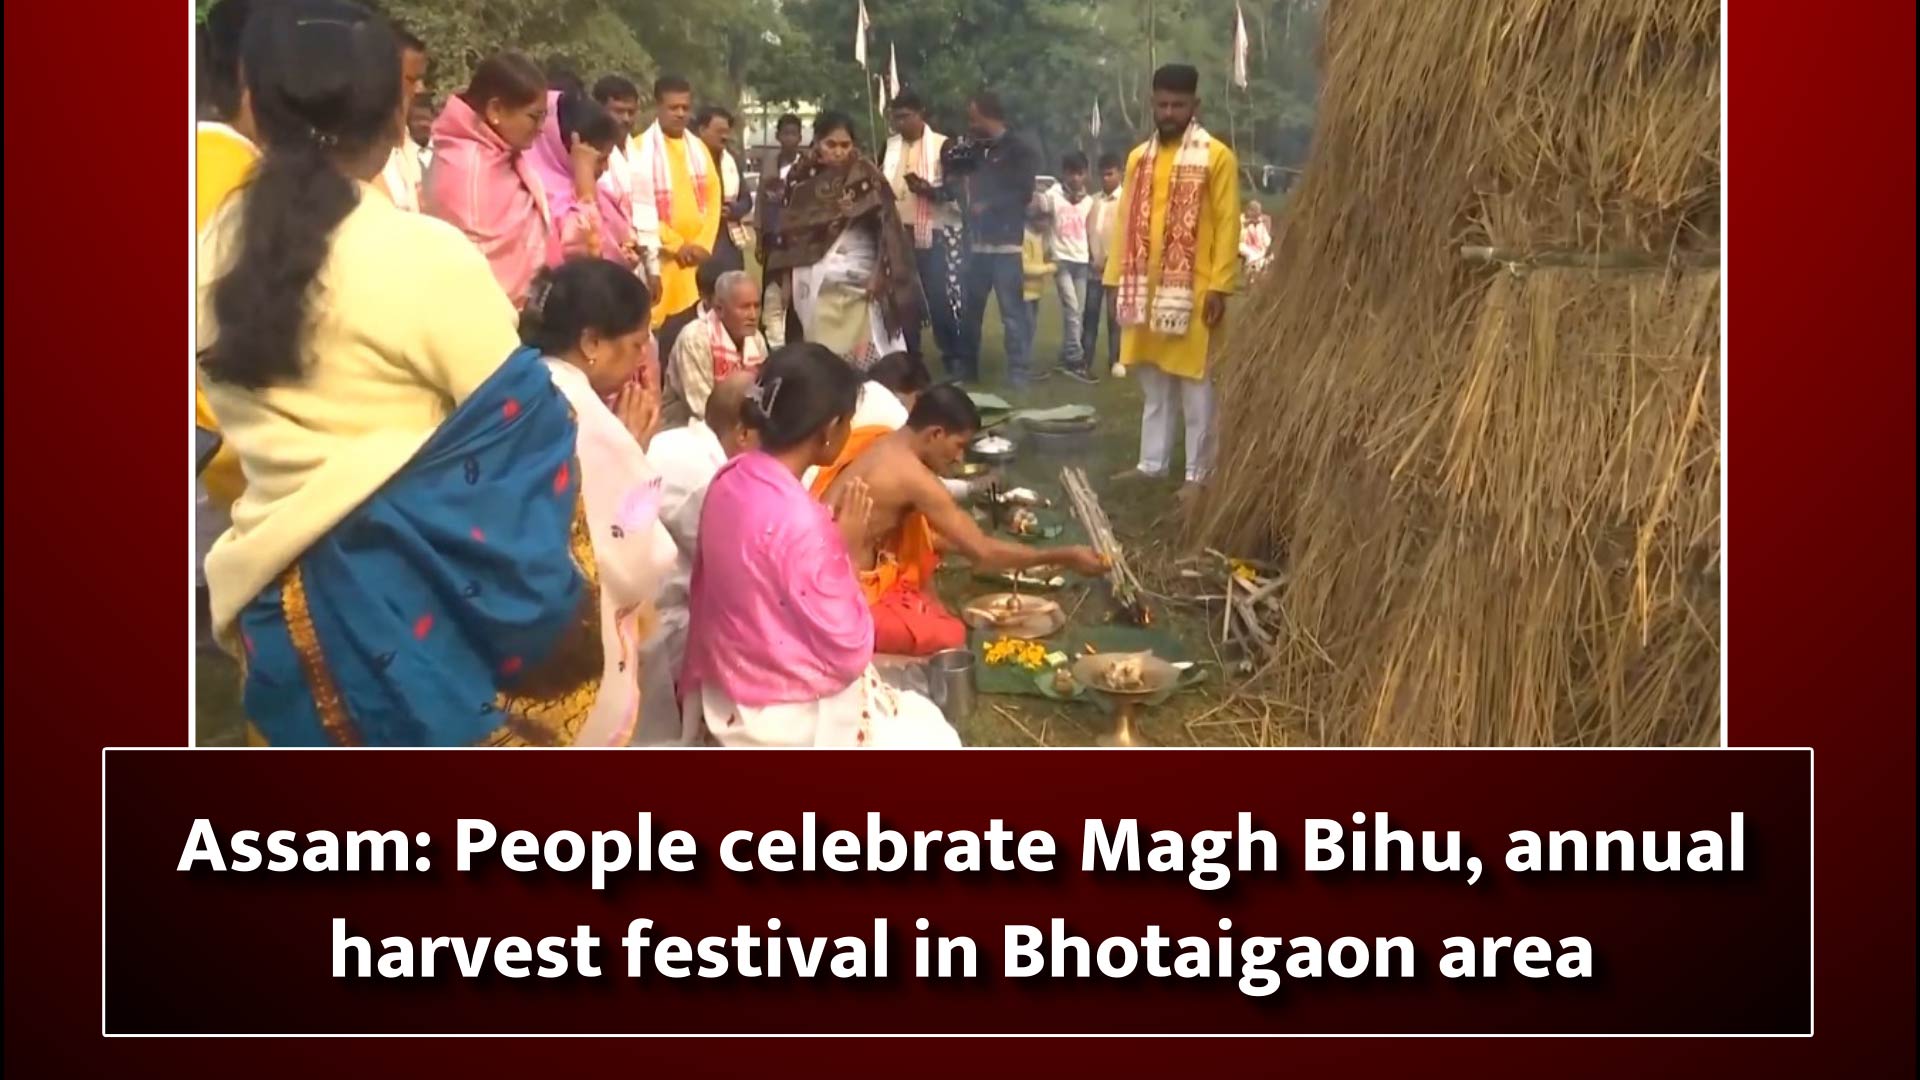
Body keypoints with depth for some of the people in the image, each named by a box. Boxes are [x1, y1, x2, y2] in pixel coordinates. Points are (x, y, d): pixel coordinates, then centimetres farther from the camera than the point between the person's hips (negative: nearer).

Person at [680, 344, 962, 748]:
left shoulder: (730, 480, -3)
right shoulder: (799, 522, -29)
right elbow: (848, 651, -20)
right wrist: (844, 547, -14)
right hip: (790, 720, -8)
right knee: (935, 738, 13)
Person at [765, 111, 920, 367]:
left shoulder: (867, 178, -4)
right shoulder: (802, 178, 4)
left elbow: (886, 230, -5)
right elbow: (789, 229, 10)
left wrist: (879, 275, -11)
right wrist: (786, 278, 9)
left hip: (858, 282, -2)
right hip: (814, 282, 2)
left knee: (863, 354, -6)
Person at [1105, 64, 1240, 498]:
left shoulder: (1216, 157, -6)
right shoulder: (1139, 158, 12)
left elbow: (1227, 226, -9)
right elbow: (1126, 222, 14)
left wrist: (1219, 287, -14)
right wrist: (1116, 279, 9)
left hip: (1192, 290, -6)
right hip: (1145, 288, 6)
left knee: (1194, 384, -1)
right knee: (1153, 383, 13)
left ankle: (1198, 474, 4)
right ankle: (1151, 463, 22)